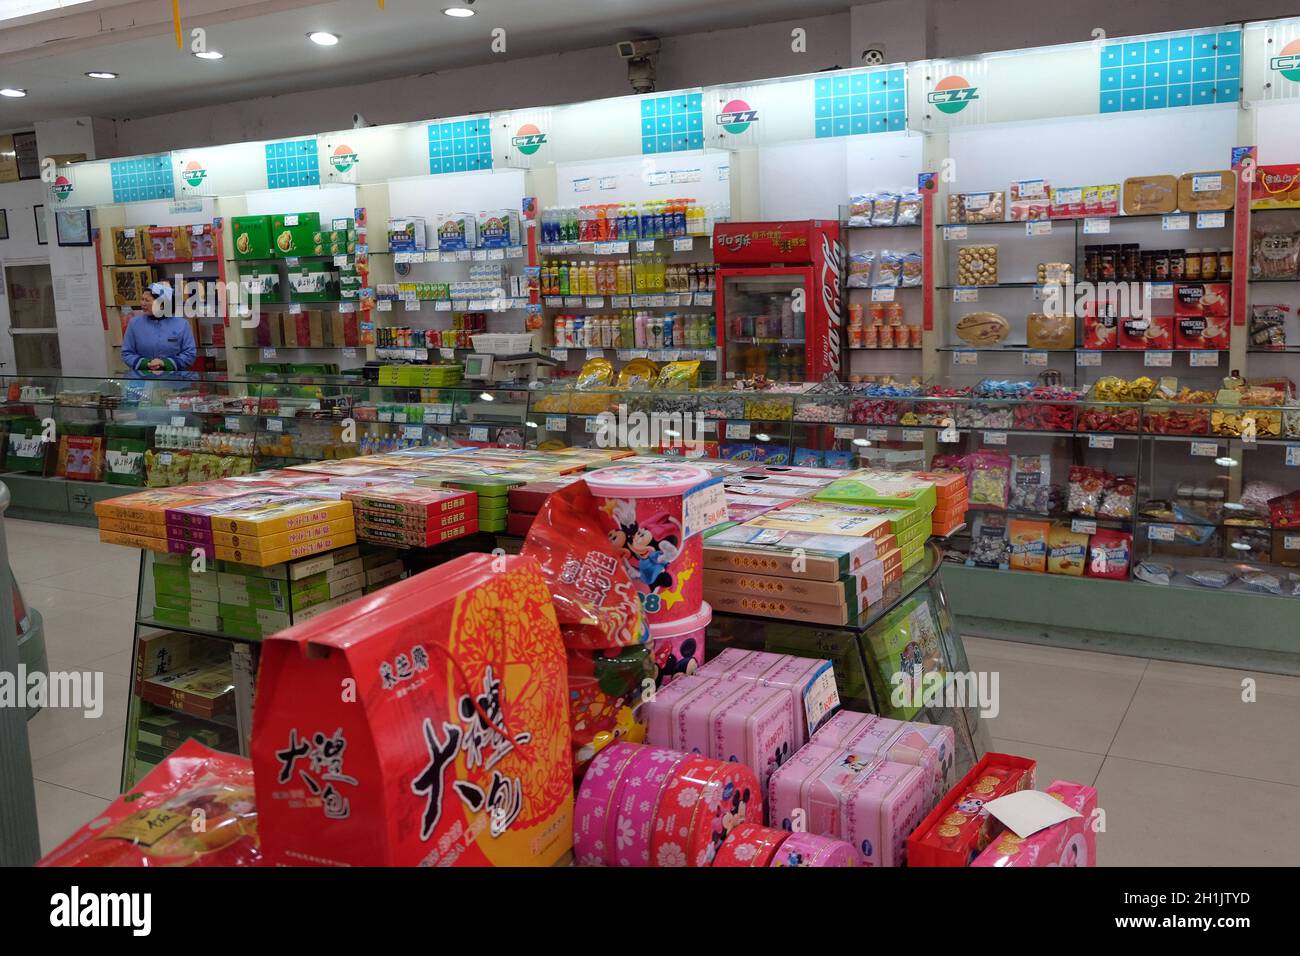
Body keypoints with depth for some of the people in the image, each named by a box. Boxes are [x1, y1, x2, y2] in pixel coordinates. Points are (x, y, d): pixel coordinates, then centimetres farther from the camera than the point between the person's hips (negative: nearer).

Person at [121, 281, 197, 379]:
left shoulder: (181, 324, 4)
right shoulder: (134, 323, 10)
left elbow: (189, 354, 2)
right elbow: (127, 354, 10)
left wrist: (165, 363, -11)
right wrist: (146, 364, -8)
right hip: (142, 376, 1)